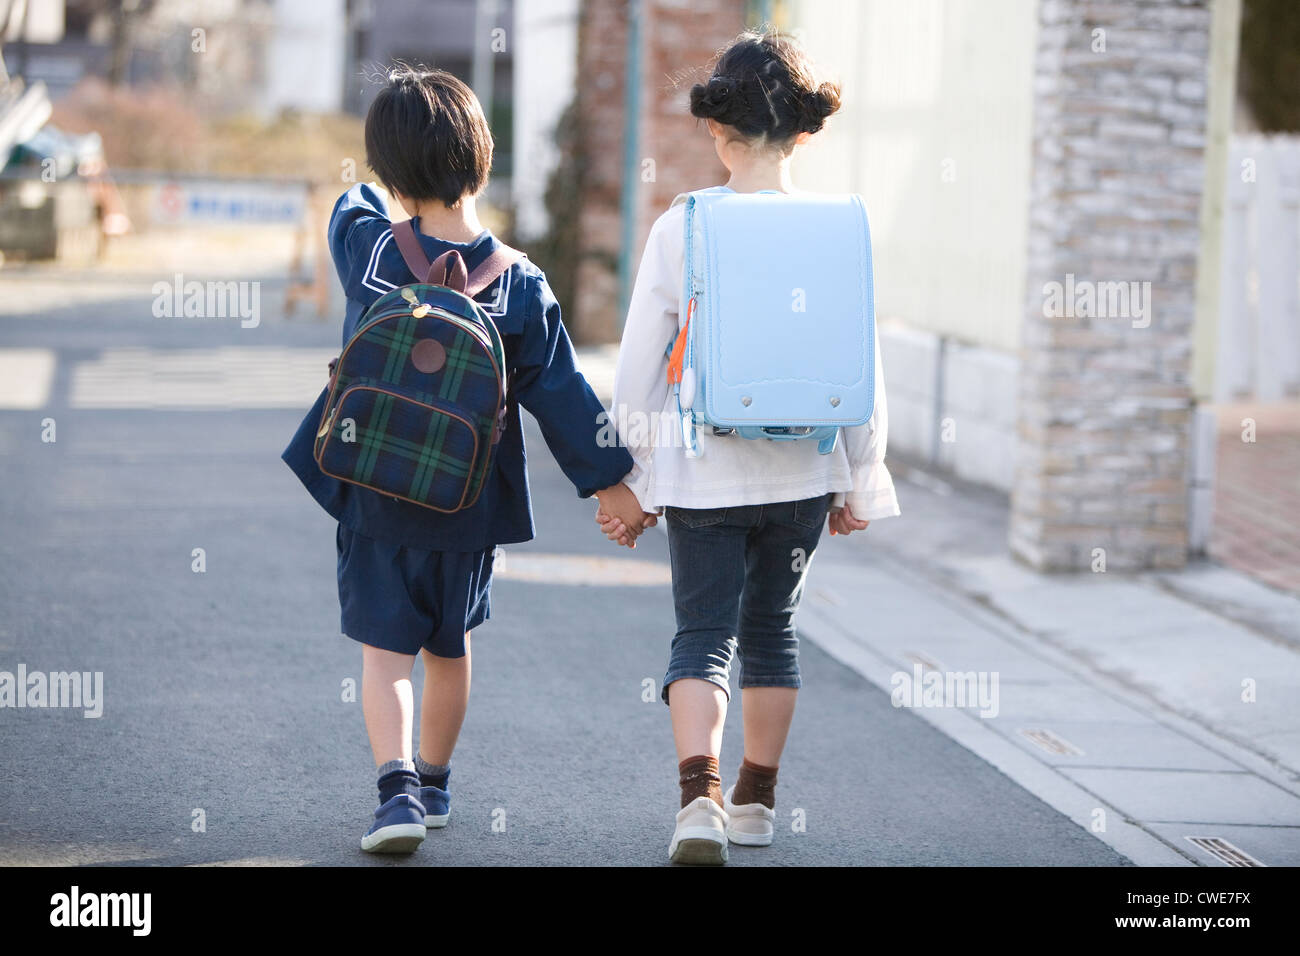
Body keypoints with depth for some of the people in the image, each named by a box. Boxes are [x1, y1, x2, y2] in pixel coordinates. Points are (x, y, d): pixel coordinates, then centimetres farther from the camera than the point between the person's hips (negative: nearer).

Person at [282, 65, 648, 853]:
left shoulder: (366, 246, -11)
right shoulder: (520, 285, -12)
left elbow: (353, 207, 14)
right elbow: (559, 392, -9)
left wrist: (367, 196, 36)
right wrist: (609, 480, 0)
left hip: (375, 499, -1)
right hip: (469, 505, 1)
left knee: (385, 647, 3)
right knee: (449, 646, 20)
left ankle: (397, 787, -16)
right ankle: (435, 783, 34)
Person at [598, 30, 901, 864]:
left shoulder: (679, 229, -8)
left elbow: (639, 364, -4)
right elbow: (864, 367, 0)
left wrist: (625, 481, 5)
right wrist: (861, 482, 10)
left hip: (703, 472, -2)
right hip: (801, 472, 2)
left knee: (704, 633, 2)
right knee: (773, 628, 18)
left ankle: (700, 795, -20)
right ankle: (756, 800, 28)